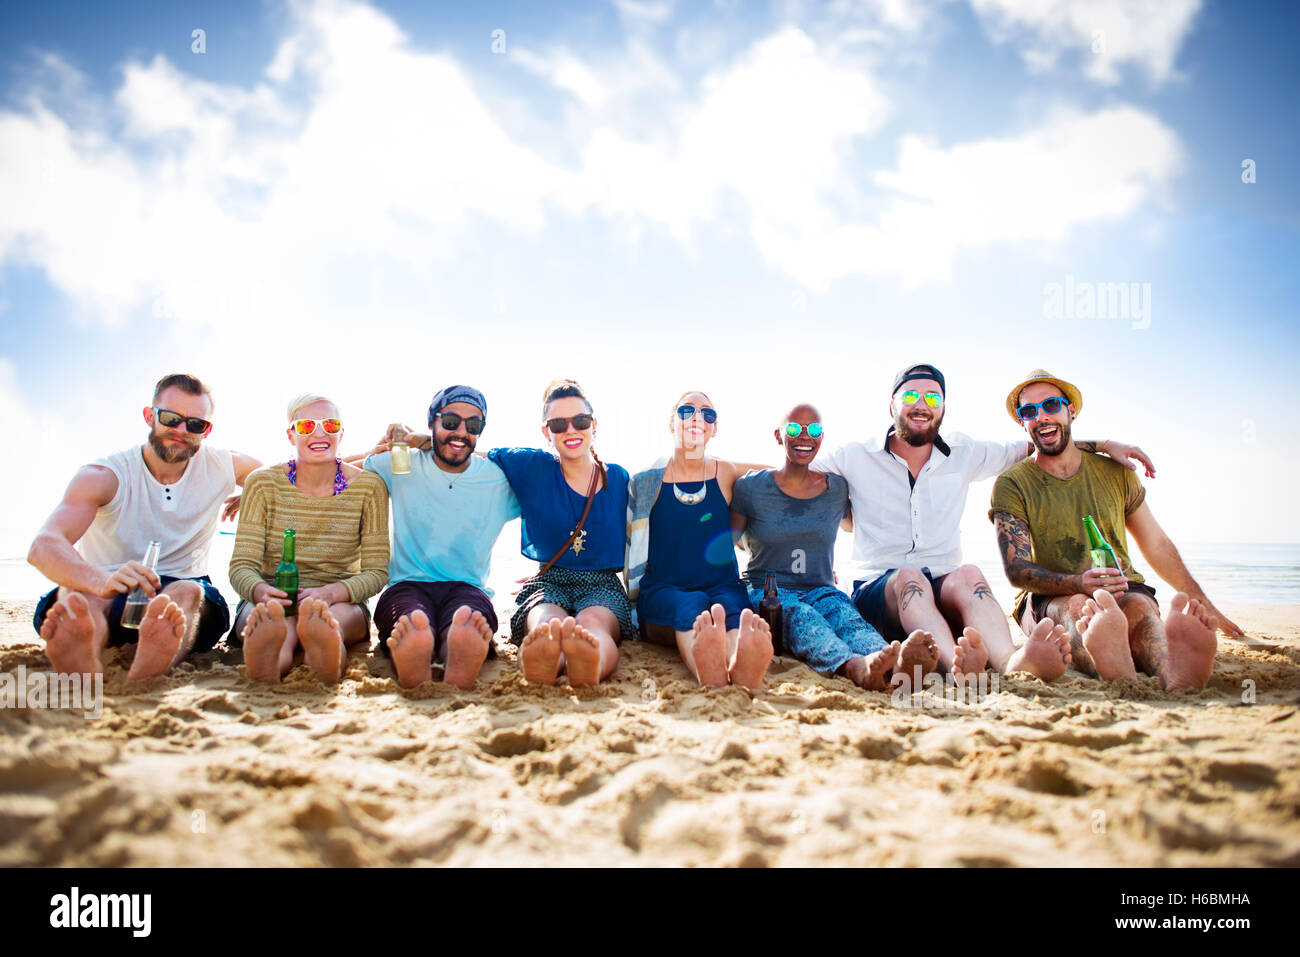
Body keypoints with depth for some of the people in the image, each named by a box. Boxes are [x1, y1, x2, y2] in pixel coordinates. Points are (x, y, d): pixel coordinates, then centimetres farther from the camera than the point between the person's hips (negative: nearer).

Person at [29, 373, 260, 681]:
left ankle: (152, 660, -68)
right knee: (77, 592, -34)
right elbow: (43, 546, -29)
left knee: (190, 593, -35)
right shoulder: (102, 476, -9)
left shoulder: (221, 467, 2)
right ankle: (83, 662, -68)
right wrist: (101, 581, -49)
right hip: (106, 598, 0)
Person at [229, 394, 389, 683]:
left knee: (334, 617, -38)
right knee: (280, 623, -37)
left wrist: (330, 593, -25)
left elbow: (377, 571, -3)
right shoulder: (263, 483, 0)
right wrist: (261, 592, -30)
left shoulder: (368, 486, -1)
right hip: (268, 602, 1)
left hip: (341, 603, 0)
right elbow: (242, 565, -5)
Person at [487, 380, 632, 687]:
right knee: (547, 626, -40)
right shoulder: (532, 468, 9)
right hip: (548, 583, 0)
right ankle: (539, 661, -76)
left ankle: (591, 663, -75)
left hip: (603, 585, 0)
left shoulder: (618, 478, 12)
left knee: (592, 624, -40)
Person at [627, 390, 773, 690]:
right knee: (690, 607, -36)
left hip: (723, 584, 1)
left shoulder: (726, 474, 13)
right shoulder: (646, 482, 9)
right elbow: (627, 540, 13)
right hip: (663, 590, -1)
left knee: (731, 607, -35)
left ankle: (743, 664, -70)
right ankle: (706, 667, -70)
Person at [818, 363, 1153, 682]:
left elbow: (1031, 448, 26)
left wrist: (1104, 445, 19)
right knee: (909, 576, -36)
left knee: (968, 575, -32)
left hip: (944, 592, 2)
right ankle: (957, 664, -64)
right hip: (879, 589, -2)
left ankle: (1012, 662, -60)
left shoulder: (963, 454, 16)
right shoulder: (855, 457, 6)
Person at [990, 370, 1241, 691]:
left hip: (1122, 589, 3)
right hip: (1049, 598, -2)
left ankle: (1177, 674, -65)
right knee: (1077, 606, -37)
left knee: (1140, 605, -33)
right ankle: (1118, 676, -69)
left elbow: (1157, 545, 23)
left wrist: (1203, 603, 23)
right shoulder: (1012, 484, 1)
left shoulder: (1114, 473, 13)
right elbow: (1016, 569, -9)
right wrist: (1080, 583, -27)